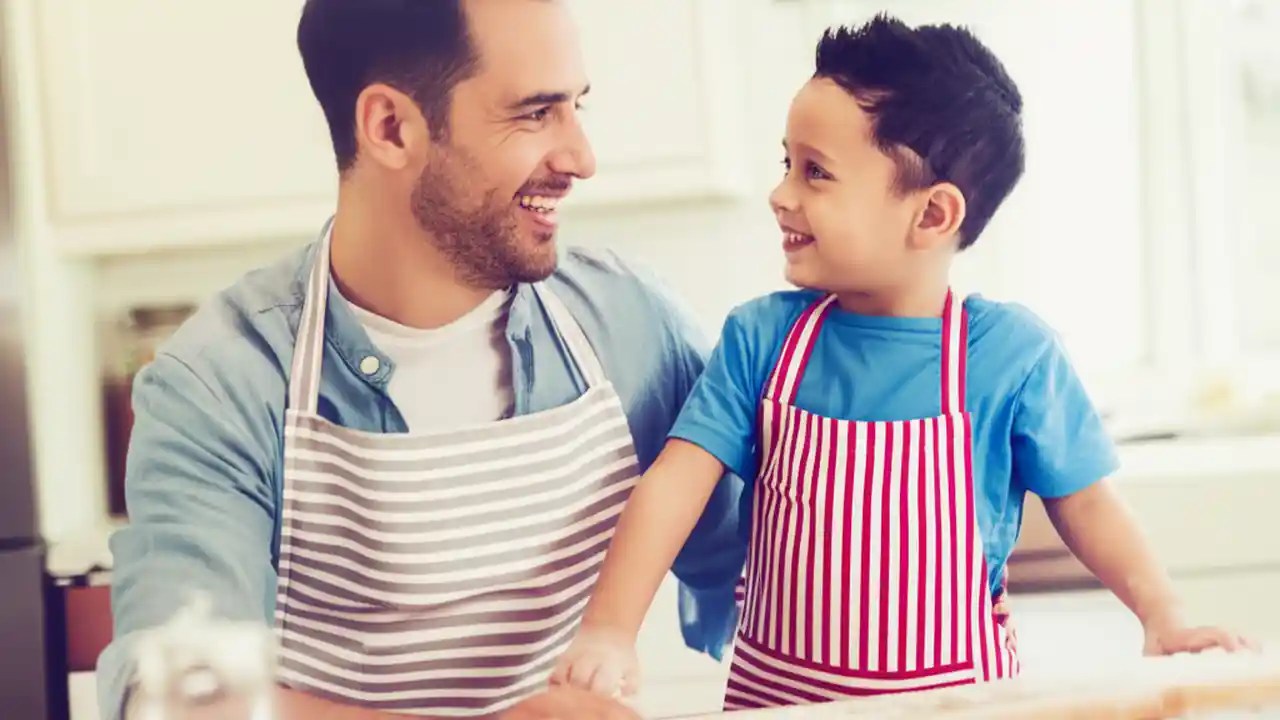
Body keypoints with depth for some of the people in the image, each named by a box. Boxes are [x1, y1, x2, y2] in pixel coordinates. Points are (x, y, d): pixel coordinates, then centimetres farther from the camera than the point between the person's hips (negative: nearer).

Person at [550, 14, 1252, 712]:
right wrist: (609, 629, -24)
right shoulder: (761, 338, -8)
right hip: (775, 690, 2)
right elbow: (676, 483, -13)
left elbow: (1082, 501, -1)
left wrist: (1162, 616, -12)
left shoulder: (1011, 352, -12)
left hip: (954, 691, -1)